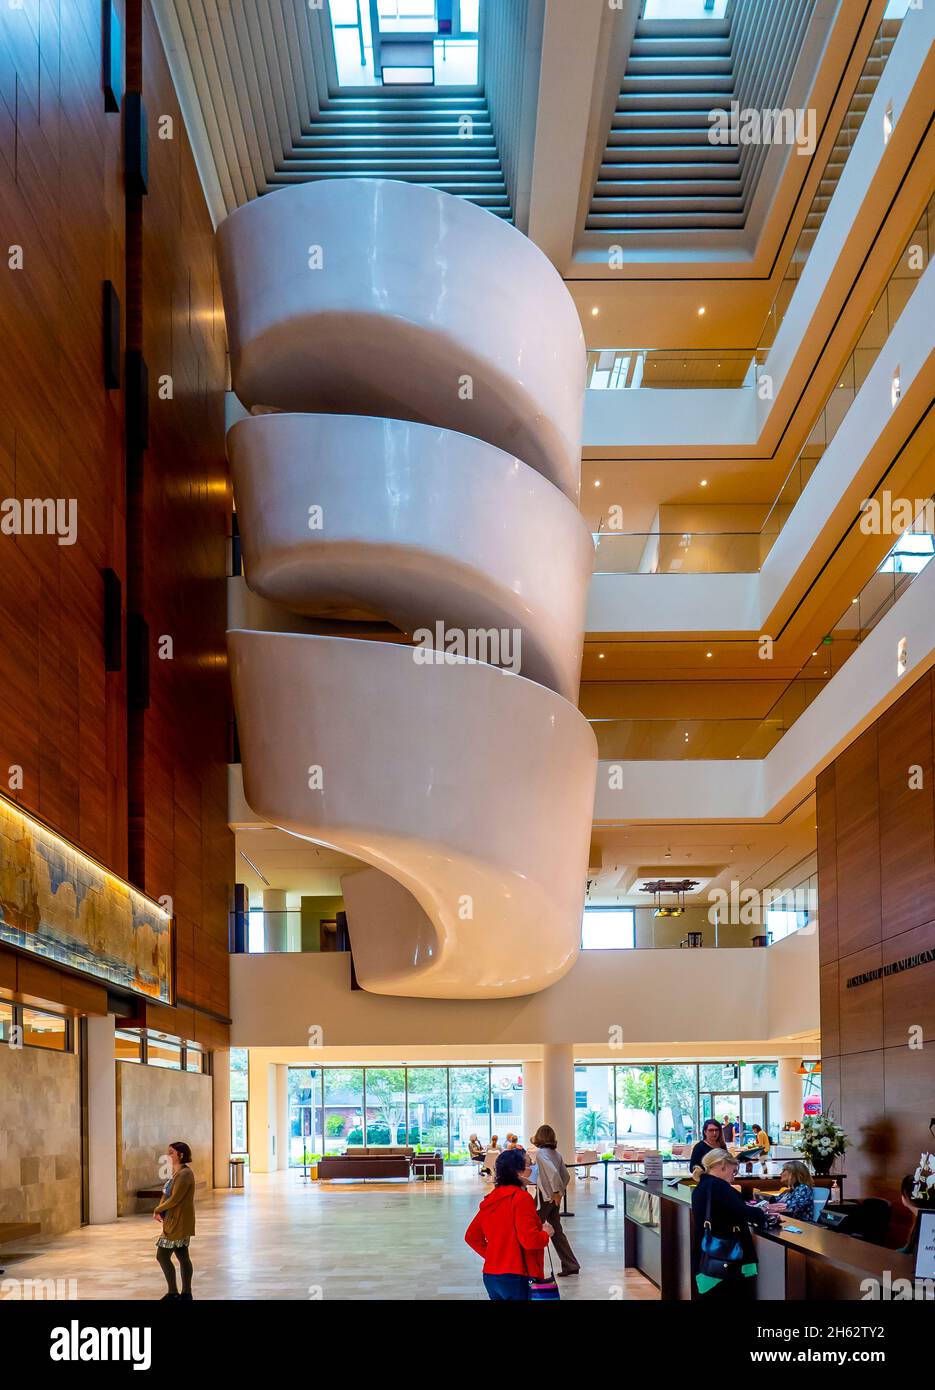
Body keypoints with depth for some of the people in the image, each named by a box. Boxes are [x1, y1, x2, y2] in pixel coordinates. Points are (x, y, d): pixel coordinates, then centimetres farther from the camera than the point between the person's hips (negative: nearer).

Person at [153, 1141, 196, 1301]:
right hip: (174, 1221, 10)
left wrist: (158, 1210, -8)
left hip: (178, 1222, -10)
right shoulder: (176, 1172, 12)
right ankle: (186, 1293, 16)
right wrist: (159, 1212, -4)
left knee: (162, 1255, -6)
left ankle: (173, 1293, 0)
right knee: (182, 1256, 12)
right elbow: (166, 1194, 12)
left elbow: (174, 1199, -22)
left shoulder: (184, 1174, -19)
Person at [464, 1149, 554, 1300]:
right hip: (517, 1276, -8)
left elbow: (471, 1236, 15)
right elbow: (529, 1240, -22)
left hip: (491, 1275, 8)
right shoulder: (521, 1198, -14)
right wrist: (545, 1233, -4)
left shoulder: (491, 1198, 9)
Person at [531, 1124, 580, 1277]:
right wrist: (559, 1191, 16)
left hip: (545, 1197, -8)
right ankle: (570, 1265, 9)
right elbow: (566, 1176, 16)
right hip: (554, 1199, 8)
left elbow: (552, 1171, -29)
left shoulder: (541, 1152, -15)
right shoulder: (556, 1153, 10)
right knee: (556, 1231, 12)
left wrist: (556, 1191, -22)